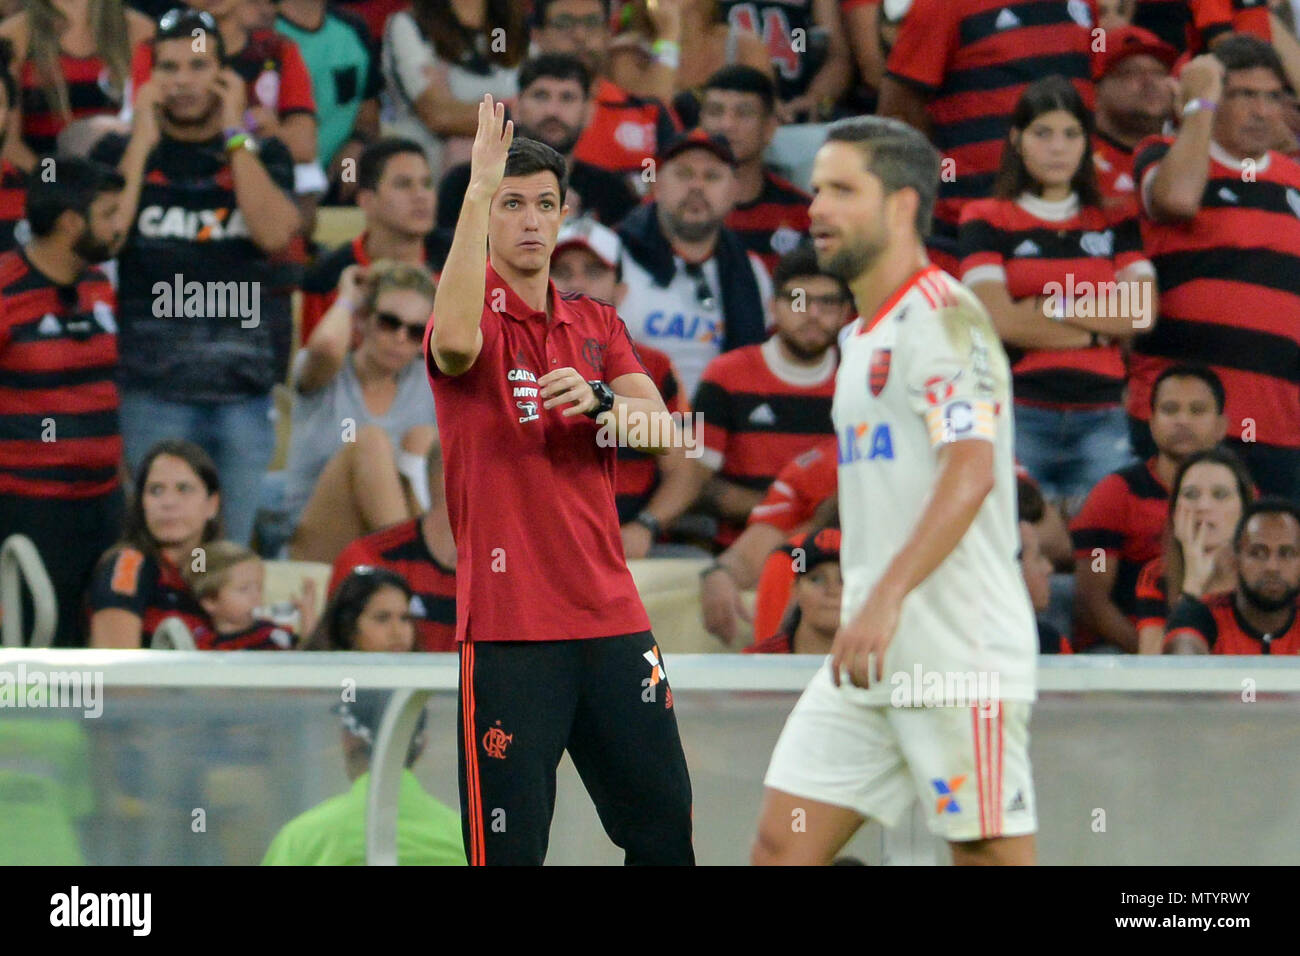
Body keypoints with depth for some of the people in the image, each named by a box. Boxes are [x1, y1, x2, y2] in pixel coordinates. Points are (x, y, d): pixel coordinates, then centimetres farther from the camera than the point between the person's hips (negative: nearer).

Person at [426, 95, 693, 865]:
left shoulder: (598, 325, 15)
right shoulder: (472, 316, -1)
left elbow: (662, 428, 2)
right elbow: (455, 340, -27)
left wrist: (599, 397, -20)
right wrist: (480, 185, -29)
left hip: (612, 620, 5)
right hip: (508, 625, -5)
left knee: (665, 829, 8)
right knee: (509, 846, -7)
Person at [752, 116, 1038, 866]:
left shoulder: (945, 314, -10)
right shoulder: (864, 338, 20)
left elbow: (972, 472, -23)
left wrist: (888, 597, -33)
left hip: (960, 658, -9)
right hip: (871, 655, 9)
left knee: (992, 854, -6)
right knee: (781, 846, 1)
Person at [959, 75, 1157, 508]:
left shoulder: (1115, 223, 17)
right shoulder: (987, 221, 8)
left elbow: (1141, 313, 4)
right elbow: (999, 319, -4)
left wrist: (1053, 306, -4)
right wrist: (1099, 330, 0)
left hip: (1102, 418, 2)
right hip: (1020, 413, -2)